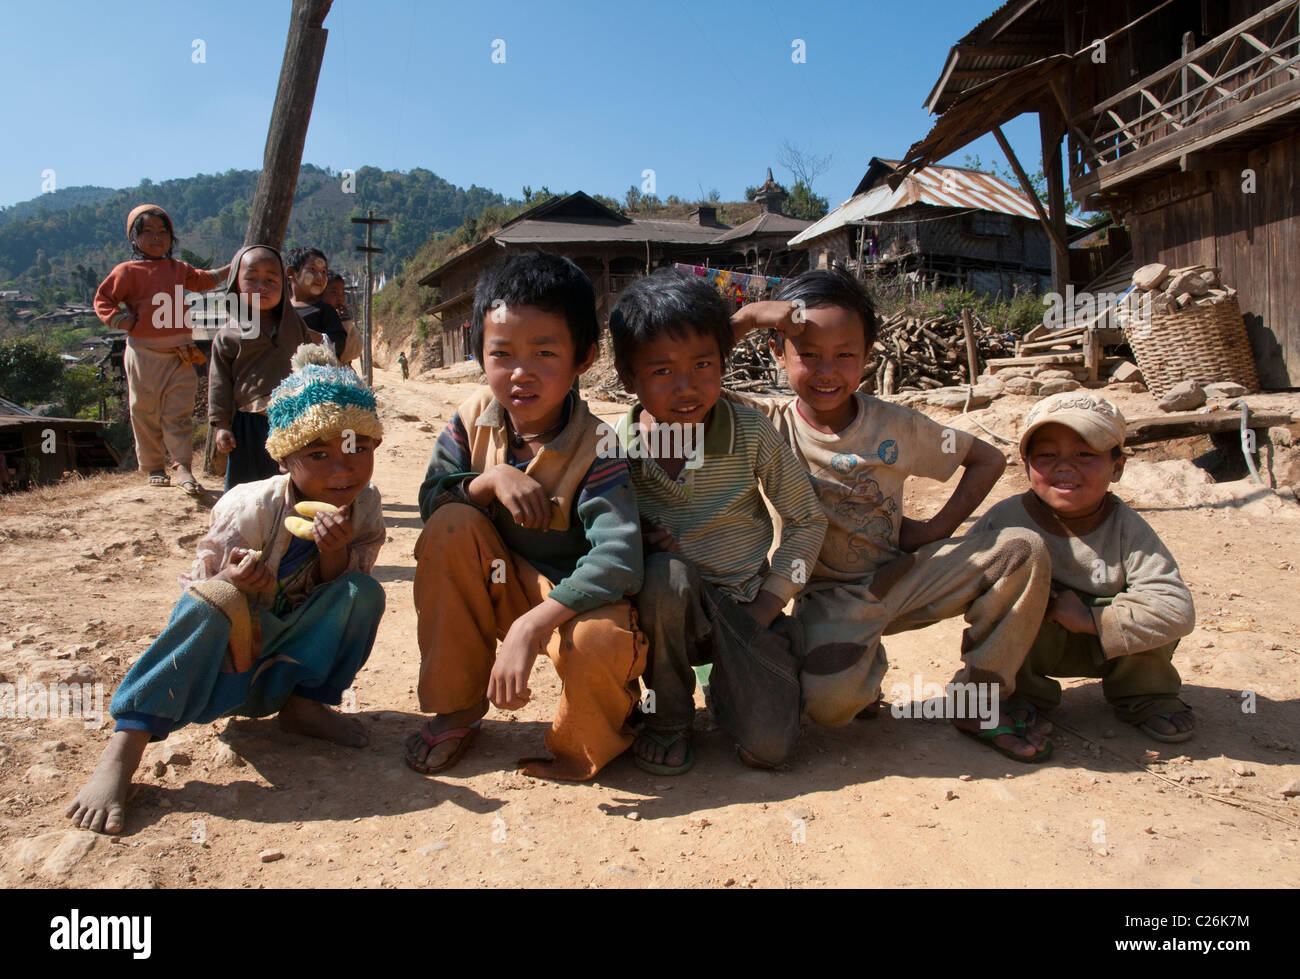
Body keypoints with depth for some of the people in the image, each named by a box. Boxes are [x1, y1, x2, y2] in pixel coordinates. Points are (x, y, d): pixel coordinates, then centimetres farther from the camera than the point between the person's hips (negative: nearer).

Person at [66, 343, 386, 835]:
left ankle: (302, 703, -4)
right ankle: (124, 748, -30)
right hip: (228, 648, -3)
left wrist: (334, 551, -29)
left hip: (291, 654, 4)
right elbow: (200, 597, -17)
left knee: (365, 591, -23)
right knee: (214, 602, -38)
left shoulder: (363, 505, -9)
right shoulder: (250, 509, -22)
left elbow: (336, 596, -7)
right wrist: (234, 585, -41)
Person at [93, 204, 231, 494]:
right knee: (145, 413, 4)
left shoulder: (179, 269, 15)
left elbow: (204, 280, 33)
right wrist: (120, 320, -9)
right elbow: (103, 299, 5)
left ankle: (183, 468, -2)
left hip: (180, 353, 3)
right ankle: (154, 469, 13)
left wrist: (232, 268, 31)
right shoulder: (127, 271, 1)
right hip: (144, 353, -3)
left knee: (179, 413, -1)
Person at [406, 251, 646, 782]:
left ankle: (582, 748, 1)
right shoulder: (474, 417, -8)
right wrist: (490, 480, -24)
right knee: (452, 527, -23)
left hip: (578, 597, -5)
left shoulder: (596, 448, -25)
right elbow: (431, 501, -3)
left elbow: (618, 558, -35)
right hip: (503, 587, 5)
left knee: (598, 640, -38)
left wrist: (528, 627, -43)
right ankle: (456, 709, -5)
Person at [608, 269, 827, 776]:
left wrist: (768, 603, -7)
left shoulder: (752, 434, -13)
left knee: (767, 746, -15)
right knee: (666, 573, -37)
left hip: (743, 599, 0)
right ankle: (667, 716, -8)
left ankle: (724, 680, 22)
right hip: (668, 601, 0)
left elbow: (806, 520, -1)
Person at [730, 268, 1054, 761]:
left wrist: (937, 528, -4)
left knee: (1022, 550, -15)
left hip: (900, 577, 3)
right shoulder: (770, 425, -10)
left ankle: (981, 698, 3)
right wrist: (749, 315, -23)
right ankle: (866, 667, 8)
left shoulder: (895, 425, -3)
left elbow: (987, 459, 8)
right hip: (830, 597, -3)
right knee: (826, 701, -32)